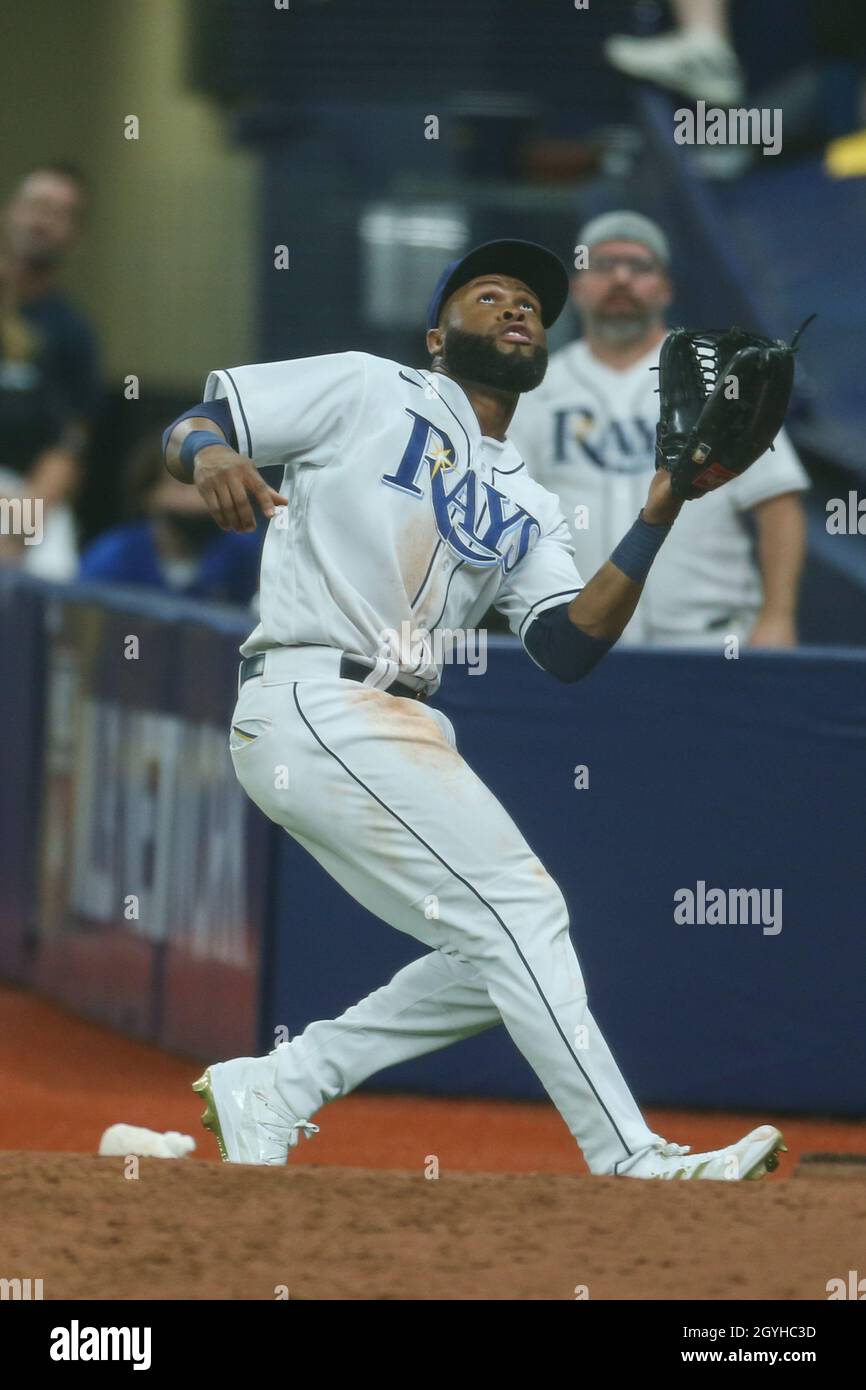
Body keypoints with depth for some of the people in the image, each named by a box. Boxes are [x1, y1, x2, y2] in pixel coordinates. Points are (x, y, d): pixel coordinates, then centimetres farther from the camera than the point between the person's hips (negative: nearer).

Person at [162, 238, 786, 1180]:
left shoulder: (525, 509, 21)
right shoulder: (366, 391, 6)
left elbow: (569, 647, 5)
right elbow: (190, 426, 3)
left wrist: (657, 519, -4)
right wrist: (209, 455, -21)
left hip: (394, 731, 9)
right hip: (313, 705, -9)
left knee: (495, 960, 6)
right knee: (518, 908, -14)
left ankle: (270, 1094, 12)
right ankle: (635, 1169, -16)